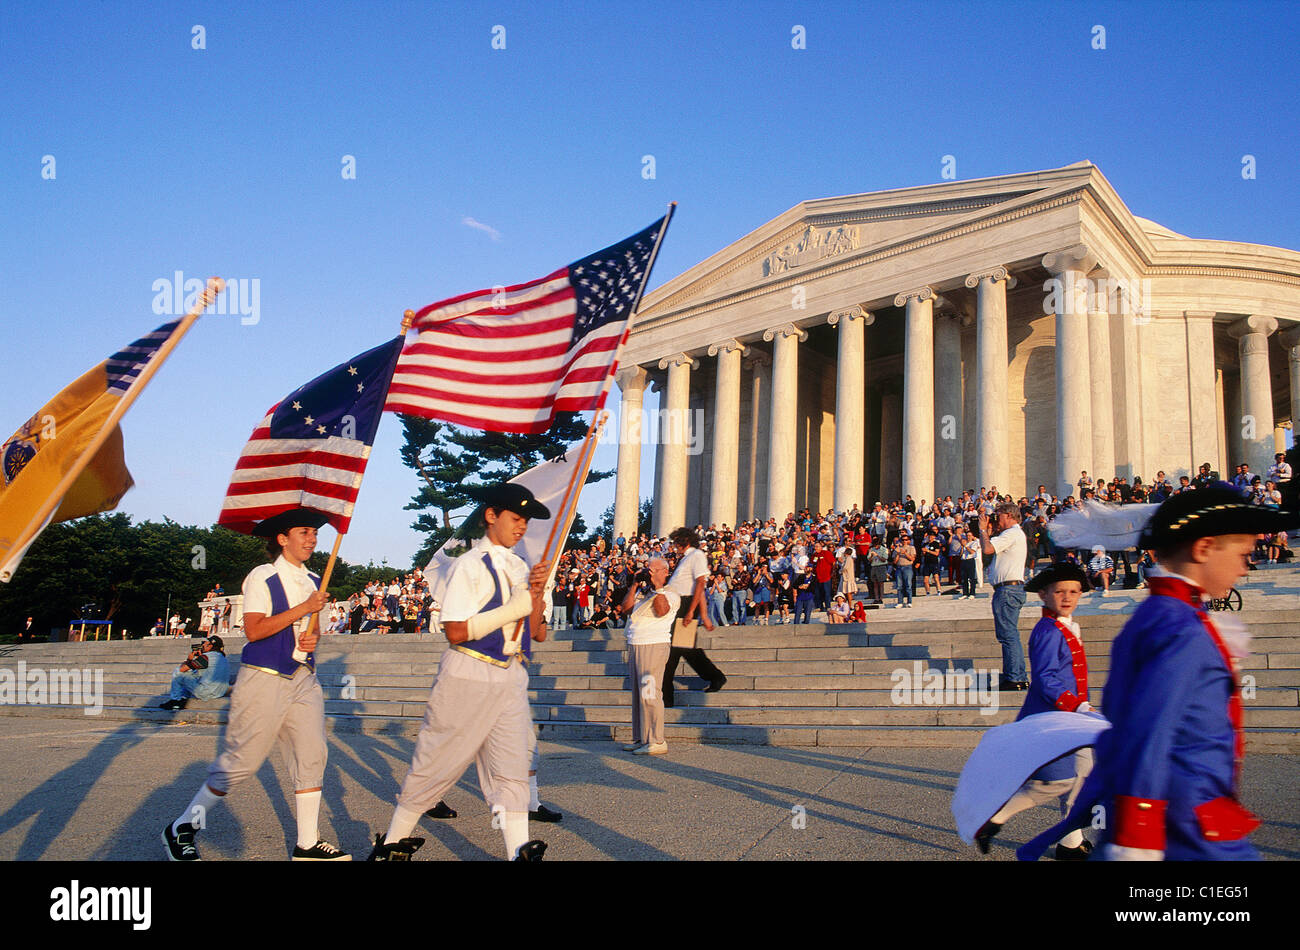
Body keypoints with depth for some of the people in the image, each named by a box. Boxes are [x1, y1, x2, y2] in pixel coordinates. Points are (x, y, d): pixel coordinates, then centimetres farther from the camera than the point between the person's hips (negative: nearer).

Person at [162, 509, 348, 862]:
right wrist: (304, 608, -19)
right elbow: (253, 630, -17)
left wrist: (314, 637, 0)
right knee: (241, 760, -2)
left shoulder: (314, 581, 13)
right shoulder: (262, 578, -8)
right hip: (264, 679, -6)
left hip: (303, 680, 6)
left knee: (312, 756, 0)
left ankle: (307, 844, 9)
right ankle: (181, 829, 18)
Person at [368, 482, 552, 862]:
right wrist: (514, 608, -19)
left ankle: (519, 851, 3)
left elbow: (536, 633, 11)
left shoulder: (520, 567, 11)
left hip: (511, 677, 6)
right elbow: (456, 631, -17)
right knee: (436, 763, 5)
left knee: (511, 768, 2)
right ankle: (394, 842, 22)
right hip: (468, 677, -6)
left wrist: (537, 594, -7)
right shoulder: (470, 564, -8)